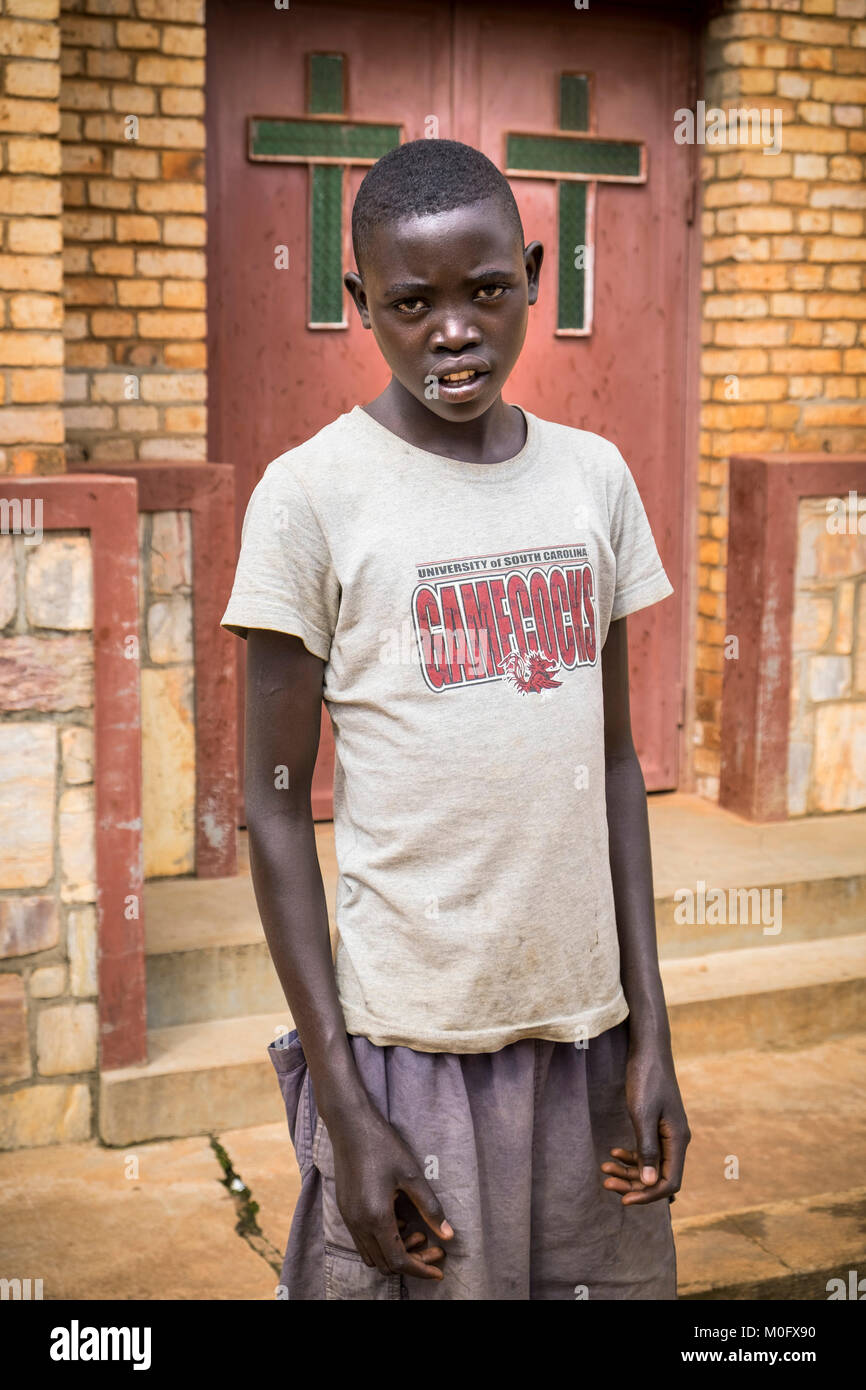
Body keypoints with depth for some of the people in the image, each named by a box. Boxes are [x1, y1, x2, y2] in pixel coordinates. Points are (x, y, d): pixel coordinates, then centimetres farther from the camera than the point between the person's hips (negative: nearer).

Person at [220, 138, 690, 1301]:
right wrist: (343, 1102, -9)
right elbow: (276, 808, -6)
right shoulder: (313, 494, -8)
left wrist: (651, 1032, 6)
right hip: (411, 1035, -4)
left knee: (616, 1278, 14)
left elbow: (615, 757, 9)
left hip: (584, 1020, 4)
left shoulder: (595, 476, 6)